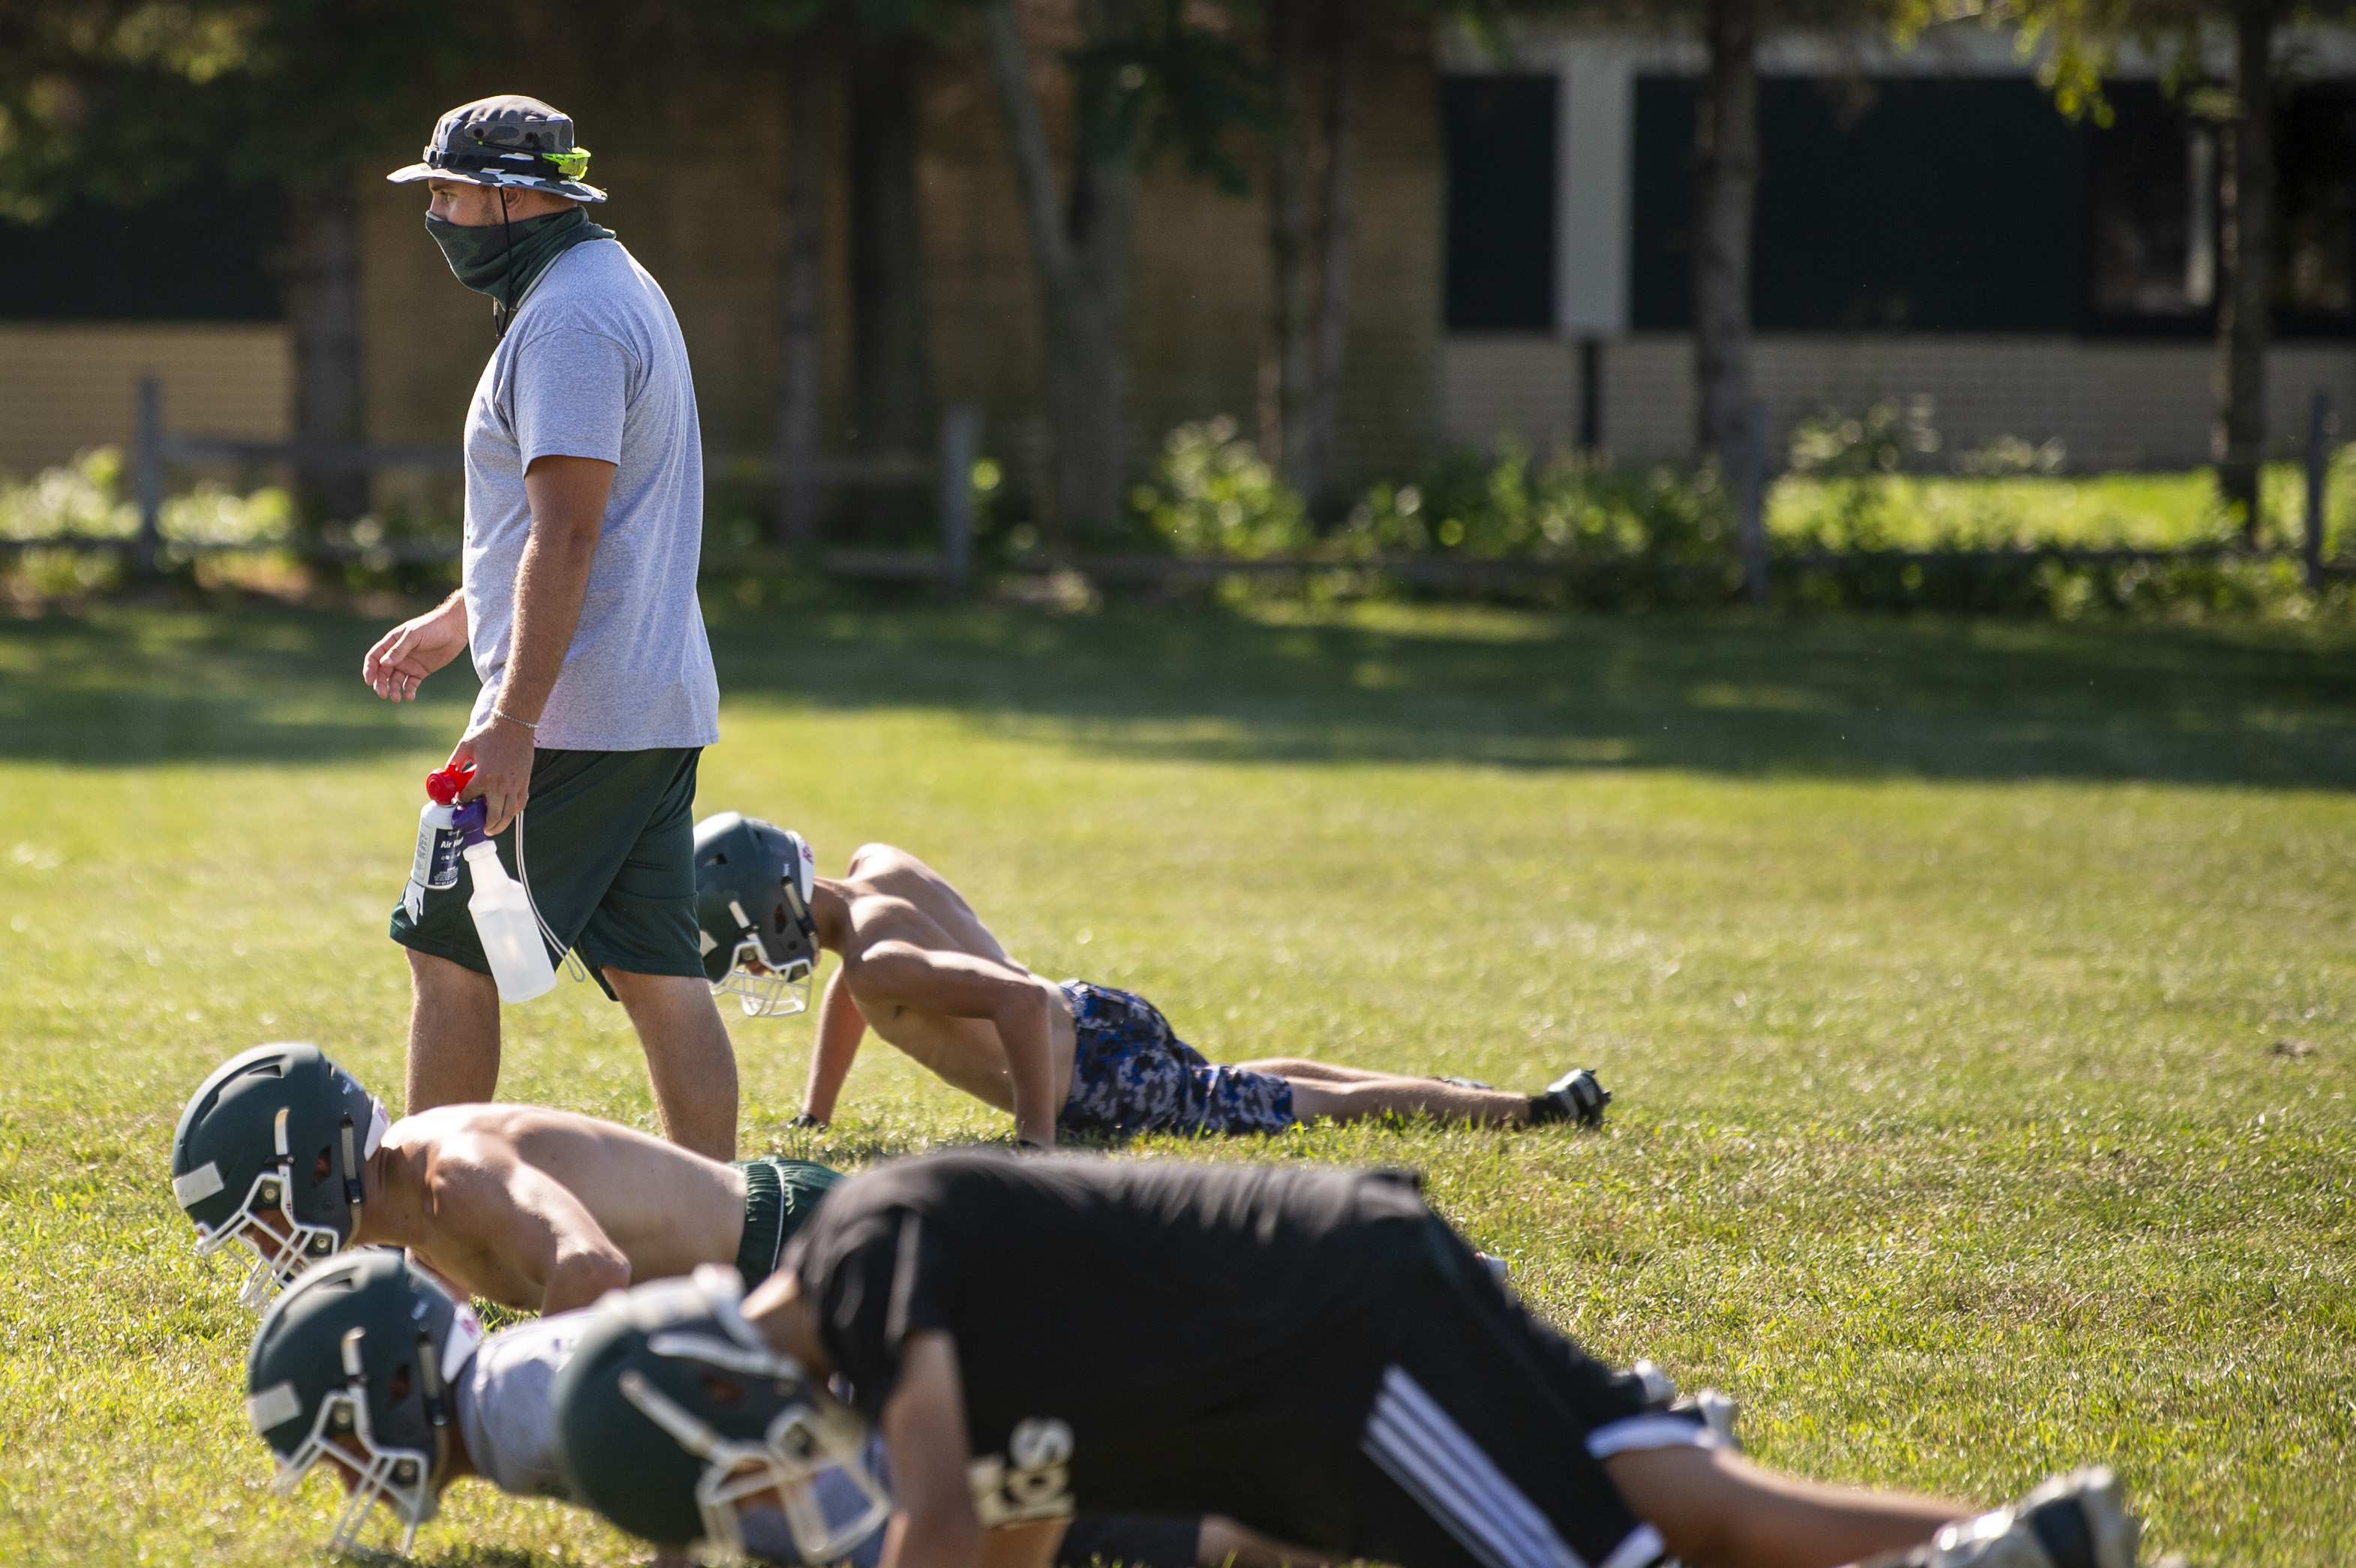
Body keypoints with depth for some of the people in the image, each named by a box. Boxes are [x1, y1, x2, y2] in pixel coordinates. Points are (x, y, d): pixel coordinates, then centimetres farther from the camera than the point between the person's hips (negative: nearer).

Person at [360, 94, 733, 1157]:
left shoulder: (567, 320, -15)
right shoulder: (619, 292, 18)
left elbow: (567, 536, -22)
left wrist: (513, 722, -25)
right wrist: (457, 620, 33)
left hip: (575, 713, -10)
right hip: (661, 706, 10)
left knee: (448, 953, -1)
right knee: (657, 974, 7)